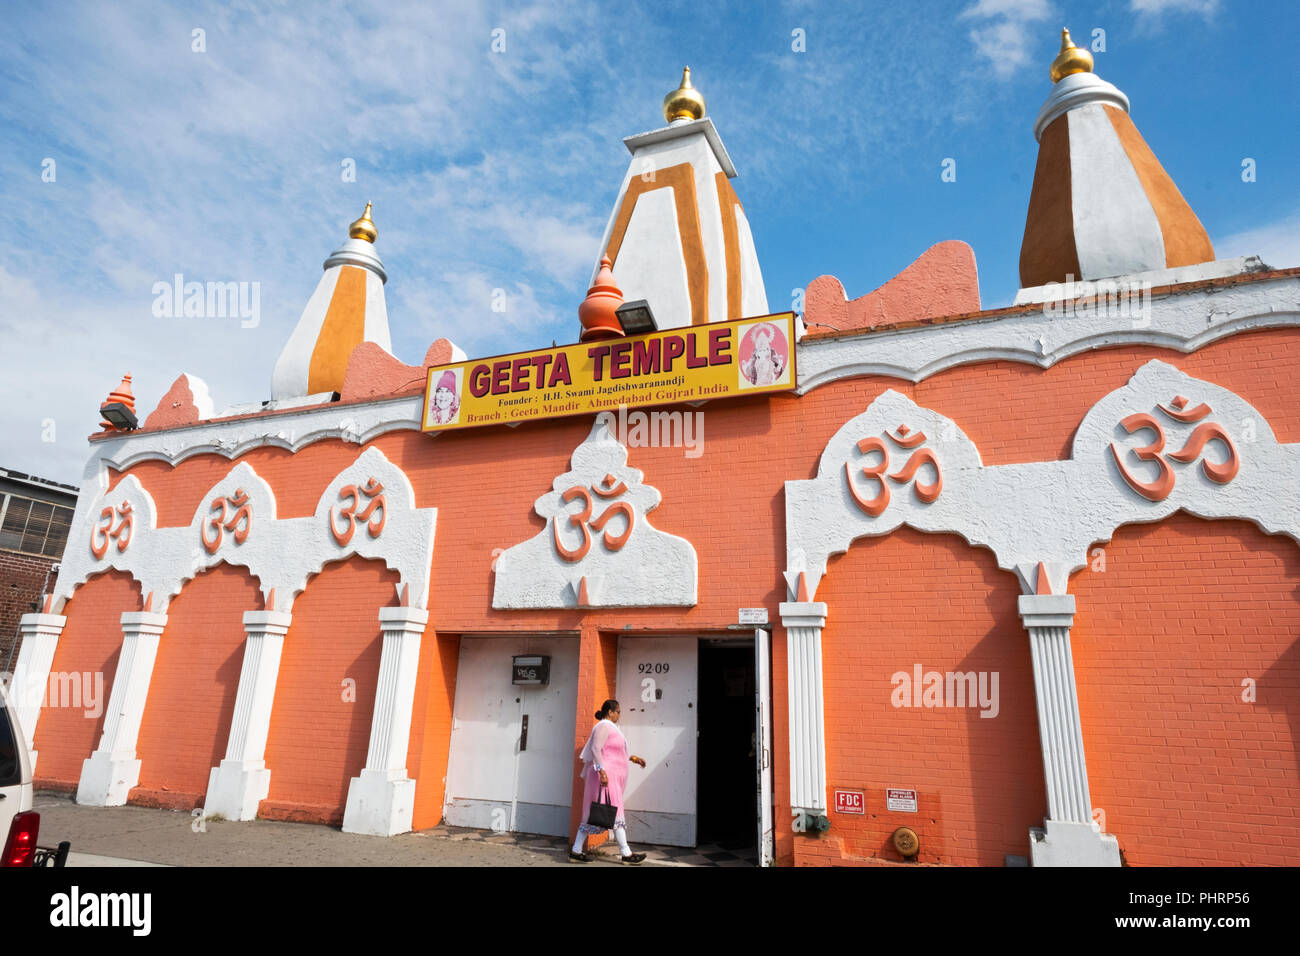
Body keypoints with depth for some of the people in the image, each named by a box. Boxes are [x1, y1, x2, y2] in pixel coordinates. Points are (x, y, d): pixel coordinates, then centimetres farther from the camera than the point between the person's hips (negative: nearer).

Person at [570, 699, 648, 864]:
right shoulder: (604, 726, -8)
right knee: (615, 812, -7)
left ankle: (576, 851, 9)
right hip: (606, 776, -10)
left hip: (611, 776, 10)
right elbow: (596, 749, -19)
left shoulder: (610, 727, 23)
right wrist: (602, 771, -27)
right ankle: (625, 853, -4)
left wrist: (633, 758, 30)